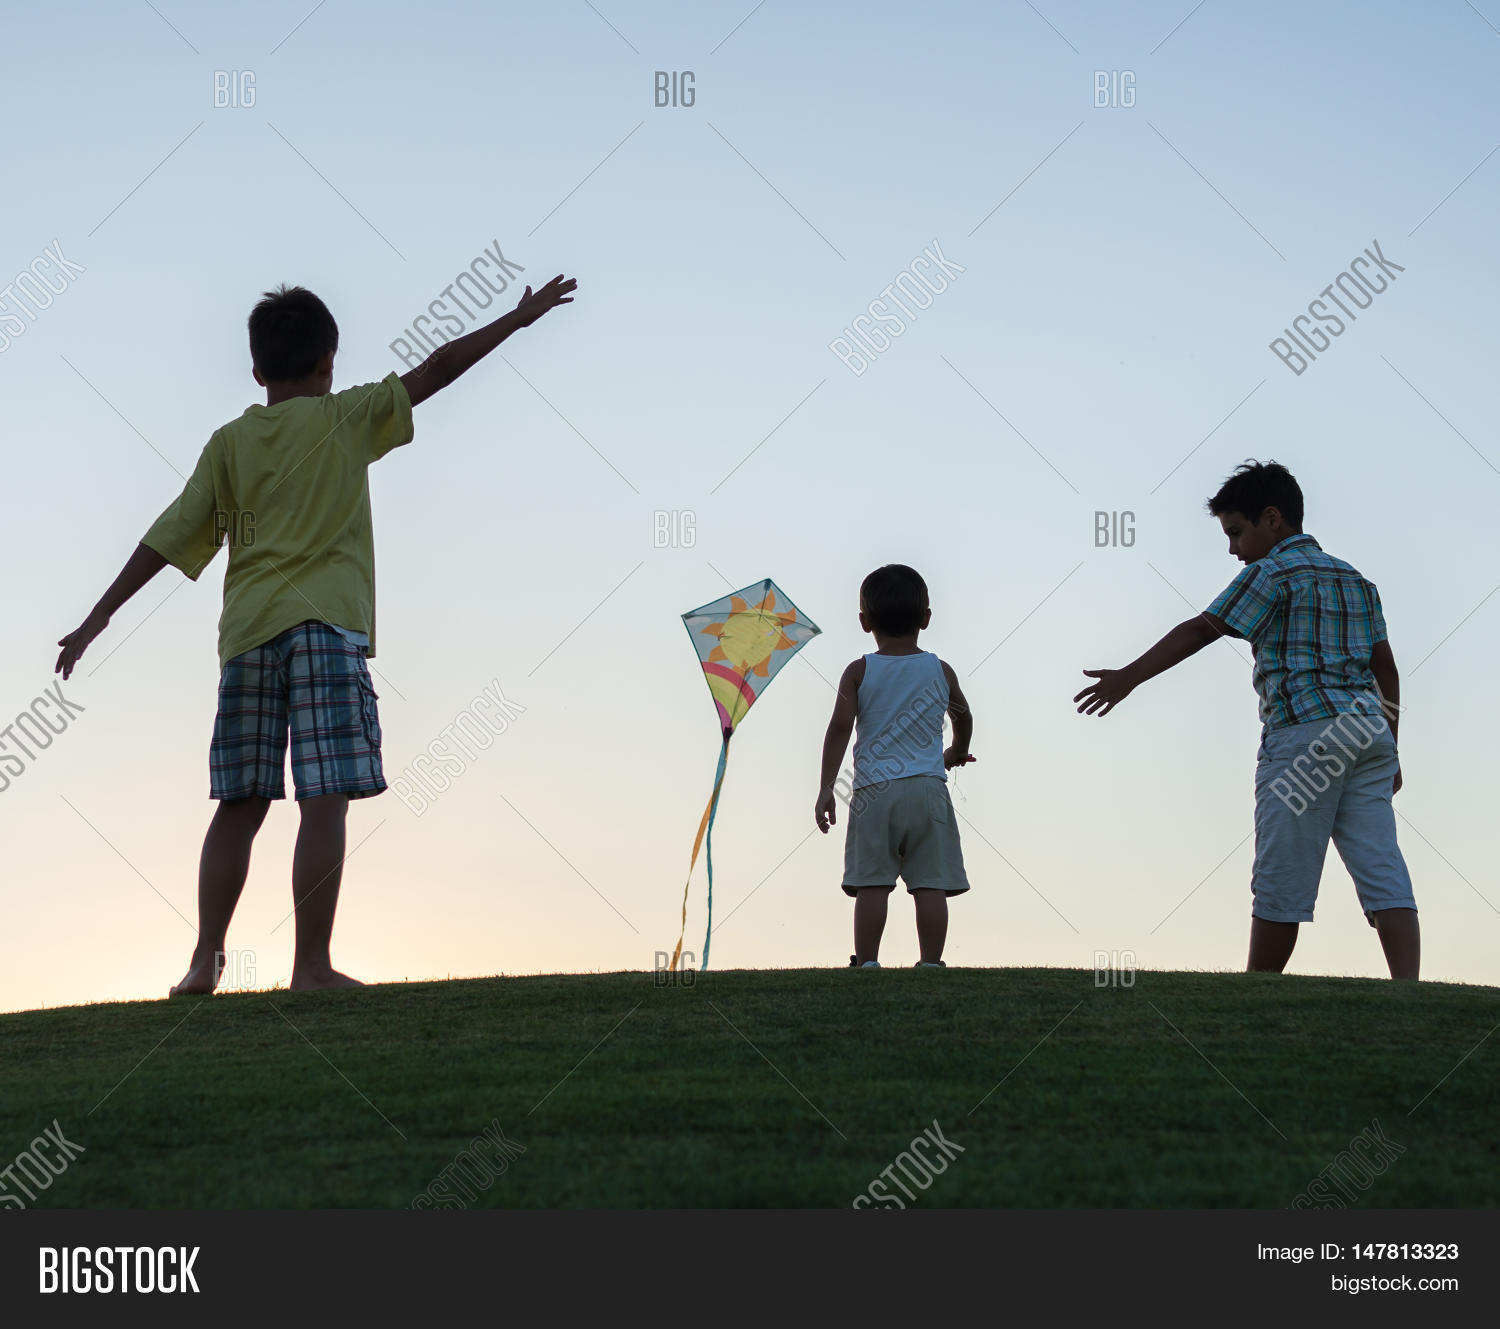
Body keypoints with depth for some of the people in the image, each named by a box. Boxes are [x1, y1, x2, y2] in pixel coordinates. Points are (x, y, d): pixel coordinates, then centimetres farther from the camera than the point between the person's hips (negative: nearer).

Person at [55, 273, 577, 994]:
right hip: (324, 624, -4)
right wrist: (518, 318, 17)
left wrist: (100, 616, 12)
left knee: (239, 805, 9)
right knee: (325, 799, -7)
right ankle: (312, 964, -12)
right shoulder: (348, 419, 5)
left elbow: (168, 538, 9)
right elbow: (436, 369, 8)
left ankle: (205, 961, 10)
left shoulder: (230, 442, 13)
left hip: (246, 631, 4)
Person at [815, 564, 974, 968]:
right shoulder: (941, 672, 9)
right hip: (928, 788, 1)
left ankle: (867, 963, -1)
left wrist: (826, 788, -7)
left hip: (875, 789, -1)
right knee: (931, 885, 1)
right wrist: (957, 752, 47)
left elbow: (840, 727, -8)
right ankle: (930, 964, -1)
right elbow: (963, 716, 26)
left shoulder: (859, 672, 2)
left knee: (872, 884, 0)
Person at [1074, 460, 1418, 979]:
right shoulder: (1354, 580, 21)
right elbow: (1386, 669, 19)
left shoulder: (1272, 572, -1)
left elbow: (1200, 630, -8)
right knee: (1382, 868, -2)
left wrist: (1128, 678, -7)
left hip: (1305, 728, -7)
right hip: (1369, 724, 7)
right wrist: (1389, 751, 21)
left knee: (1281, 879, -1)